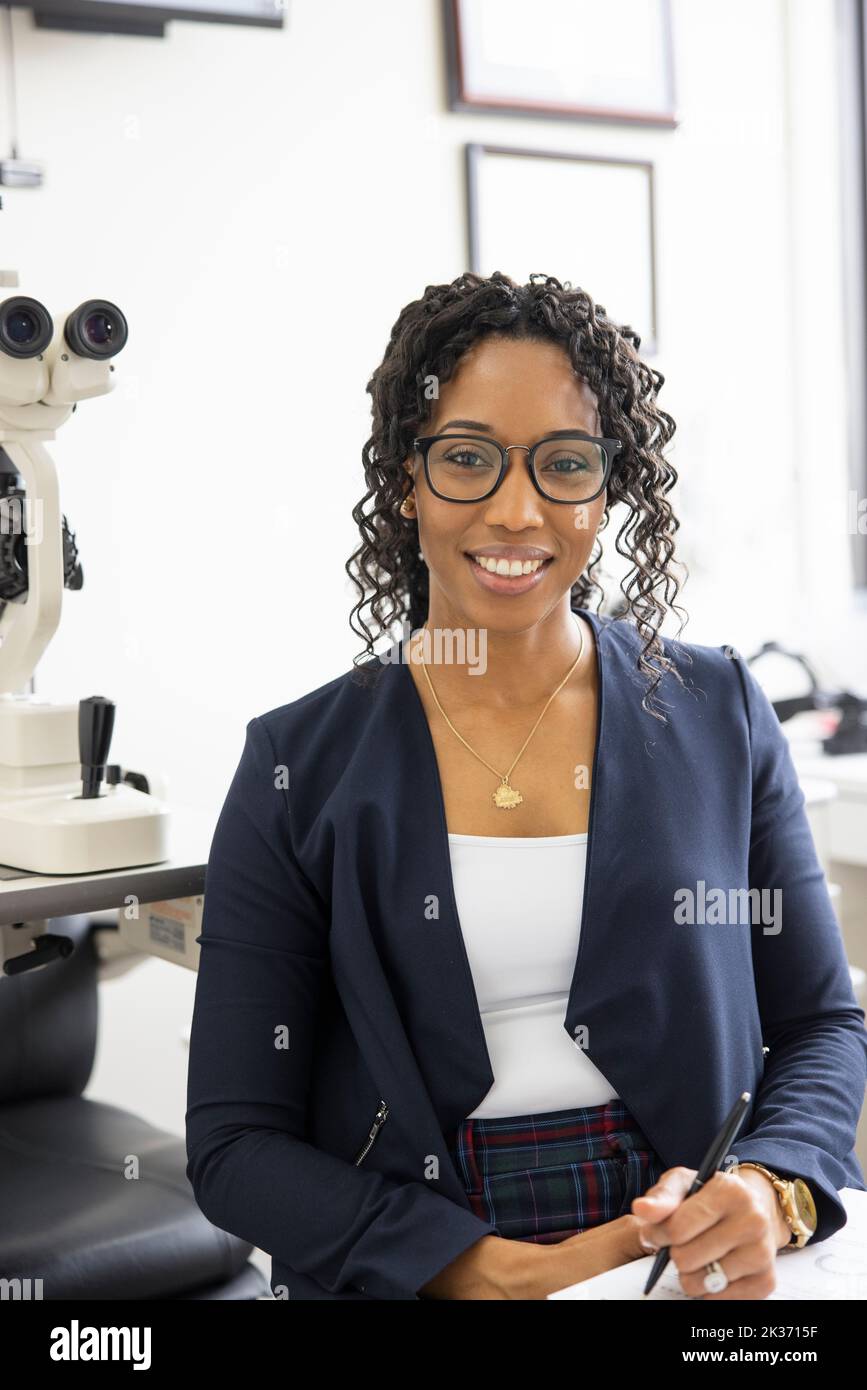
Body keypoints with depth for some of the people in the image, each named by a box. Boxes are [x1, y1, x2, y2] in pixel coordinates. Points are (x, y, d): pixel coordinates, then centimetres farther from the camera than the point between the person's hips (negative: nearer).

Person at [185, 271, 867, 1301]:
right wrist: (494, 1271, -15)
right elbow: (234, 1142, -3)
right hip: (411, 1273, -2)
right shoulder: (300, 767, -3)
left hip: (694, 1264, 3)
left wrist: (770, 1194, -12)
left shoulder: (716, 714, 4)